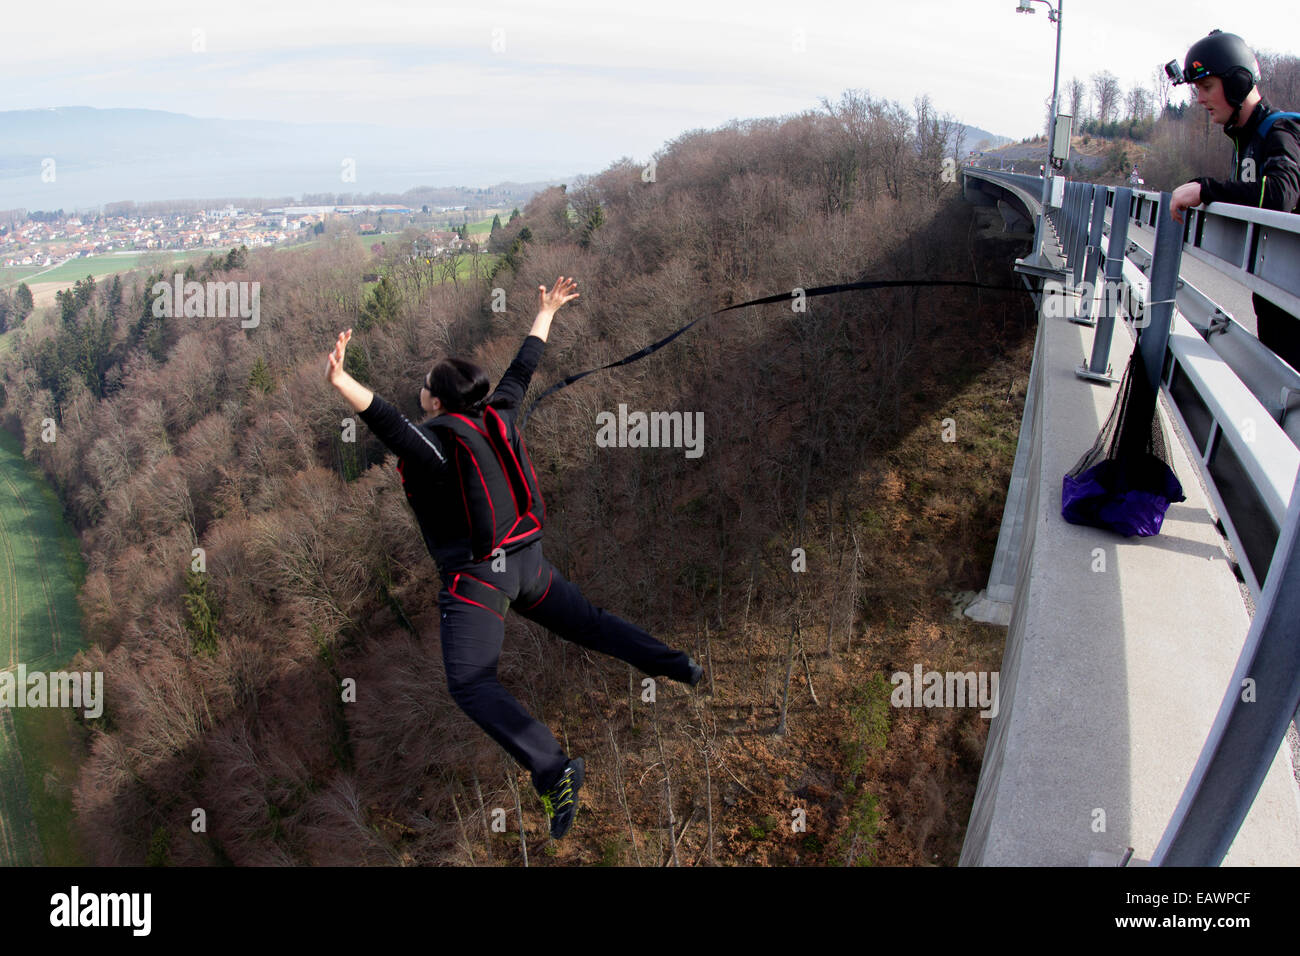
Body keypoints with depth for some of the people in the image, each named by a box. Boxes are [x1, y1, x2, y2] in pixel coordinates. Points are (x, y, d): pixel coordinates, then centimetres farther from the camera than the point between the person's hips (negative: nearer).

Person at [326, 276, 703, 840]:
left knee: (471, 686, -8)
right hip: (528, 562, 7)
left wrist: (341, 382, -50)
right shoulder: (497, 415, 4)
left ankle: (553, 769, -23)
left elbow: (386, 419, -35)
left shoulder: (428, 442, -14)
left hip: (475, 577, -7)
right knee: (586, 624, 24)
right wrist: (546, 314, 31)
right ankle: (674, 664, 22)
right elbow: (522, 370, 18)